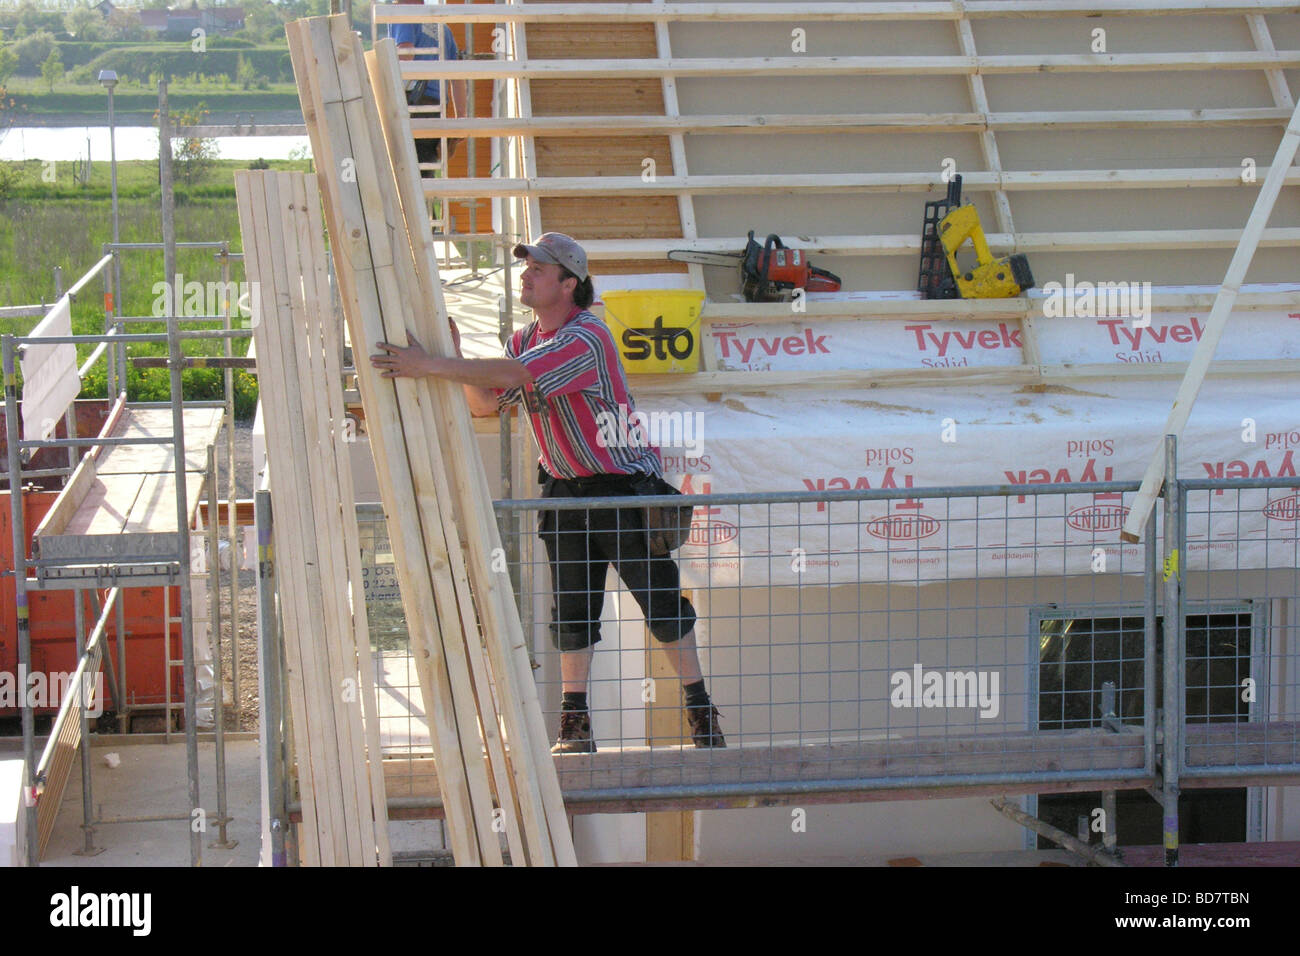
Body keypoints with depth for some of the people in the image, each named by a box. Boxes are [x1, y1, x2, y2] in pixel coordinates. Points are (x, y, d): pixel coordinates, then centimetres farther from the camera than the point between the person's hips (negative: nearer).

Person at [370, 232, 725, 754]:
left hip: (625, 485, -7)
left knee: (661, 598, -1)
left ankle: (700, 709, 10)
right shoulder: (525, 339, 7)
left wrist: (431, 366, -37)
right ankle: (575, 722, 10)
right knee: (571, 608, 5)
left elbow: (515, 374, -33)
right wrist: (454, 358, -13)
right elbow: (485, 403, 2)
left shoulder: (587, 337, -21)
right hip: (565, 487, 7)